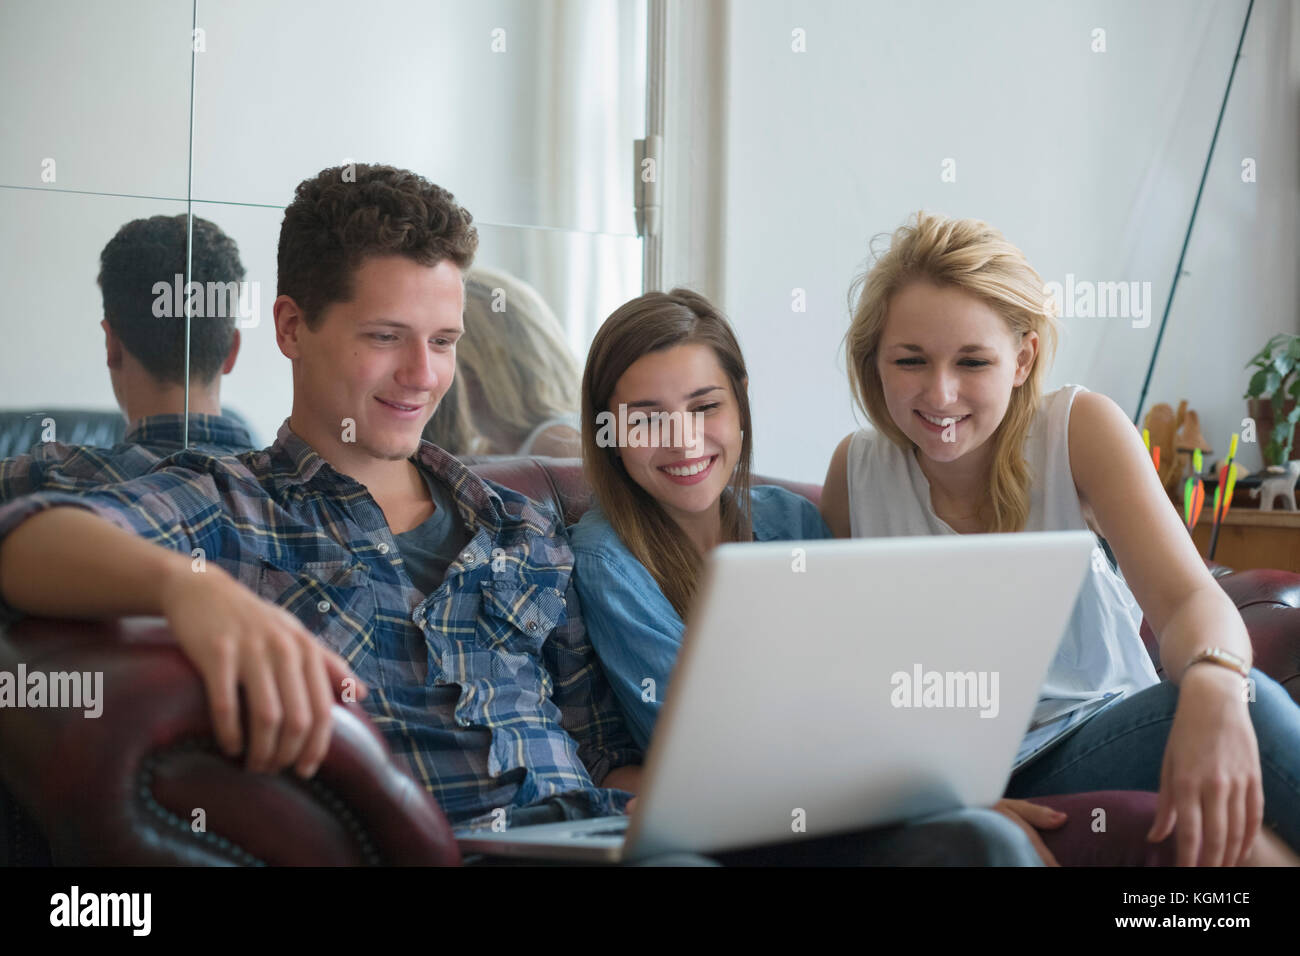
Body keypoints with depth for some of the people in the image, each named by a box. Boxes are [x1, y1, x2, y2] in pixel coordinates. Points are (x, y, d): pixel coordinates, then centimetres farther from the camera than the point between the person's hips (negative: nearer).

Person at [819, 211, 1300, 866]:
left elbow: (1186, 597, -17)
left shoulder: (1079, 429, -5)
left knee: (1246, 705, -32)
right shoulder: (858, 469, -1)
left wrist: (1212, 688, -42)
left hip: (1097, 737, 1)